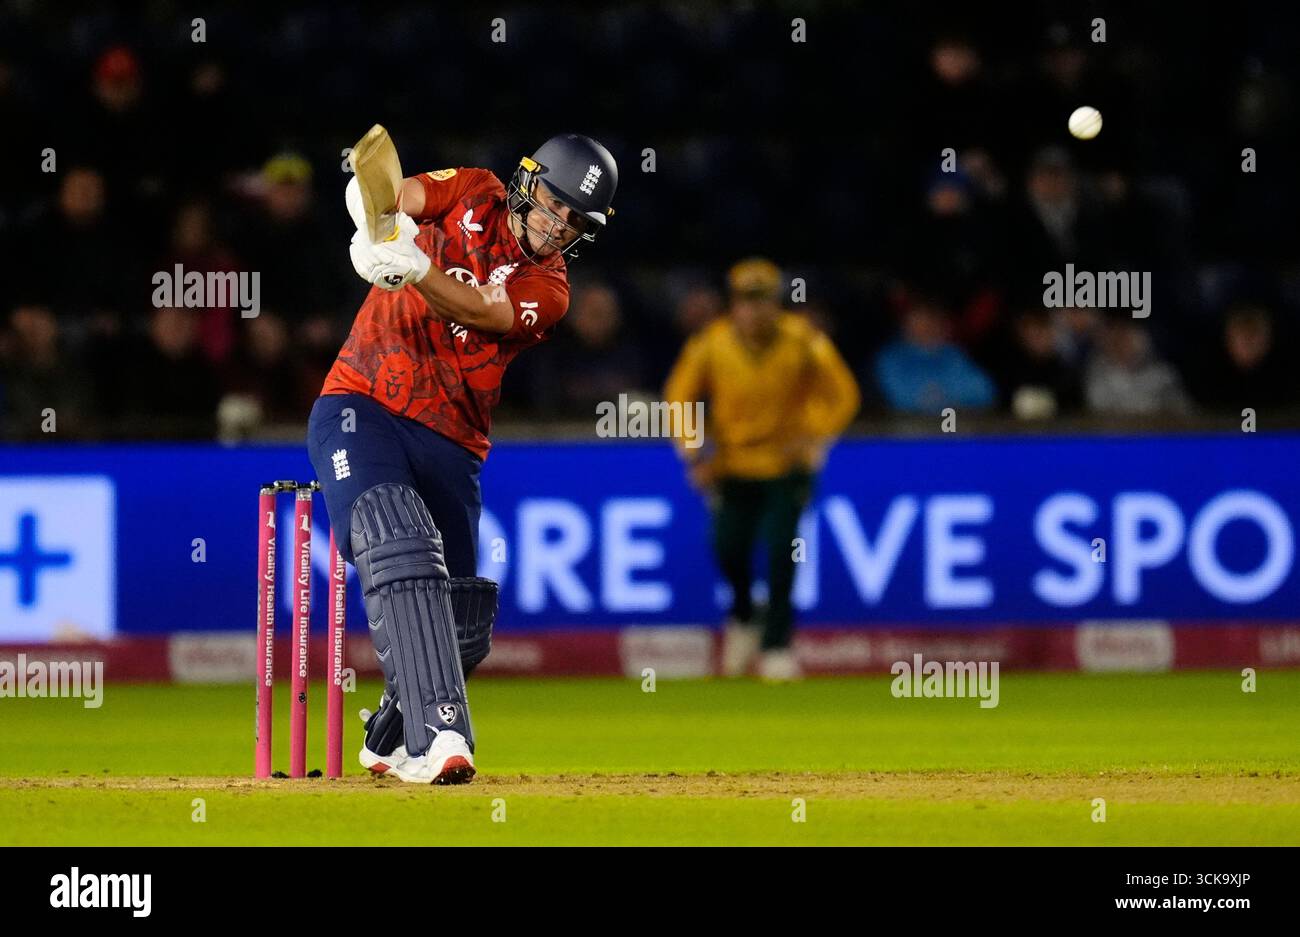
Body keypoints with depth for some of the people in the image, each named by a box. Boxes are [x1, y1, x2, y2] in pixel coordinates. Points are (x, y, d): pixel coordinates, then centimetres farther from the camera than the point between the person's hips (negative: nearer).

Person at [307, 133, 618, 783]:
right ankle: (438, 733, -40)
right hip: (361, 411, -3)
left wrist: (415, 267, -39)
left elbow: (483, 311, -20)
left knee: (461, 625, 5)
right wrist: (386, 222, -37)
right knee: (400, 546, -29)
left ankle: (391, 737, 34)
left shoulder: (548, 290, 2)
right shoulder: (472, 196, 5)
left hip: (451, 447, 3)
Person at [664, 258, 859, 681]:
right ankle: (743, 620, 21)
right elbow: (679, 398, 1)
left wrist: (816, 438, -18)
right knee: (728, 549, -9)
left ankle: (777, 646, -3)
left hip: (787, 464, -2)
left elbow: (843, 394, -5)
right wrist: (694, 454, -8)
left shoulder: (802, 342, -13)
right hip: (732, 467, 2)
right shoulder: (711, 345, -9)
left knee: (781, 554, -13)